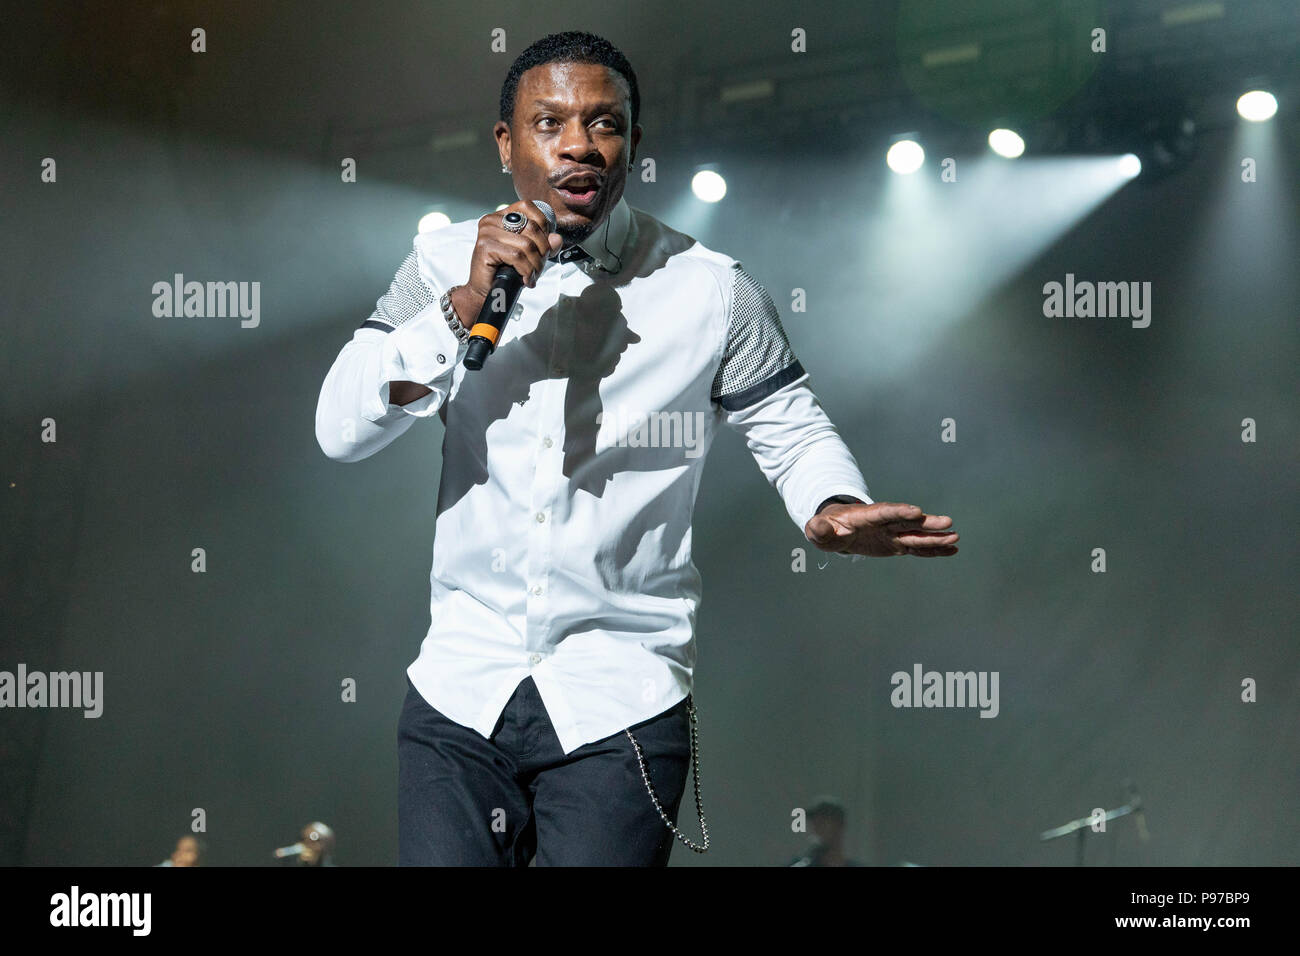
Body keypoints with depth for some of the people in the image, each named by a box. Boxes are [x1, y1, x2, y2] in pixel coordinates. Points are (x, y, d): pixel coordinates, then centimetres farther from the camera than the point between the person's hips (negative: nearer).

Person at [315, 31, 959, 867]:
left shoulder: (712, 293, -2)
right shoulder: (446, 264, 2)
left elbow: (791, 429, 8)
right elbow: (342, 430, -6)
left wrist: (833, 511, -15)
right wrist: (467, 305, -18)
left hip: (621, 704, -2)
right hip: (460, 695, 2)